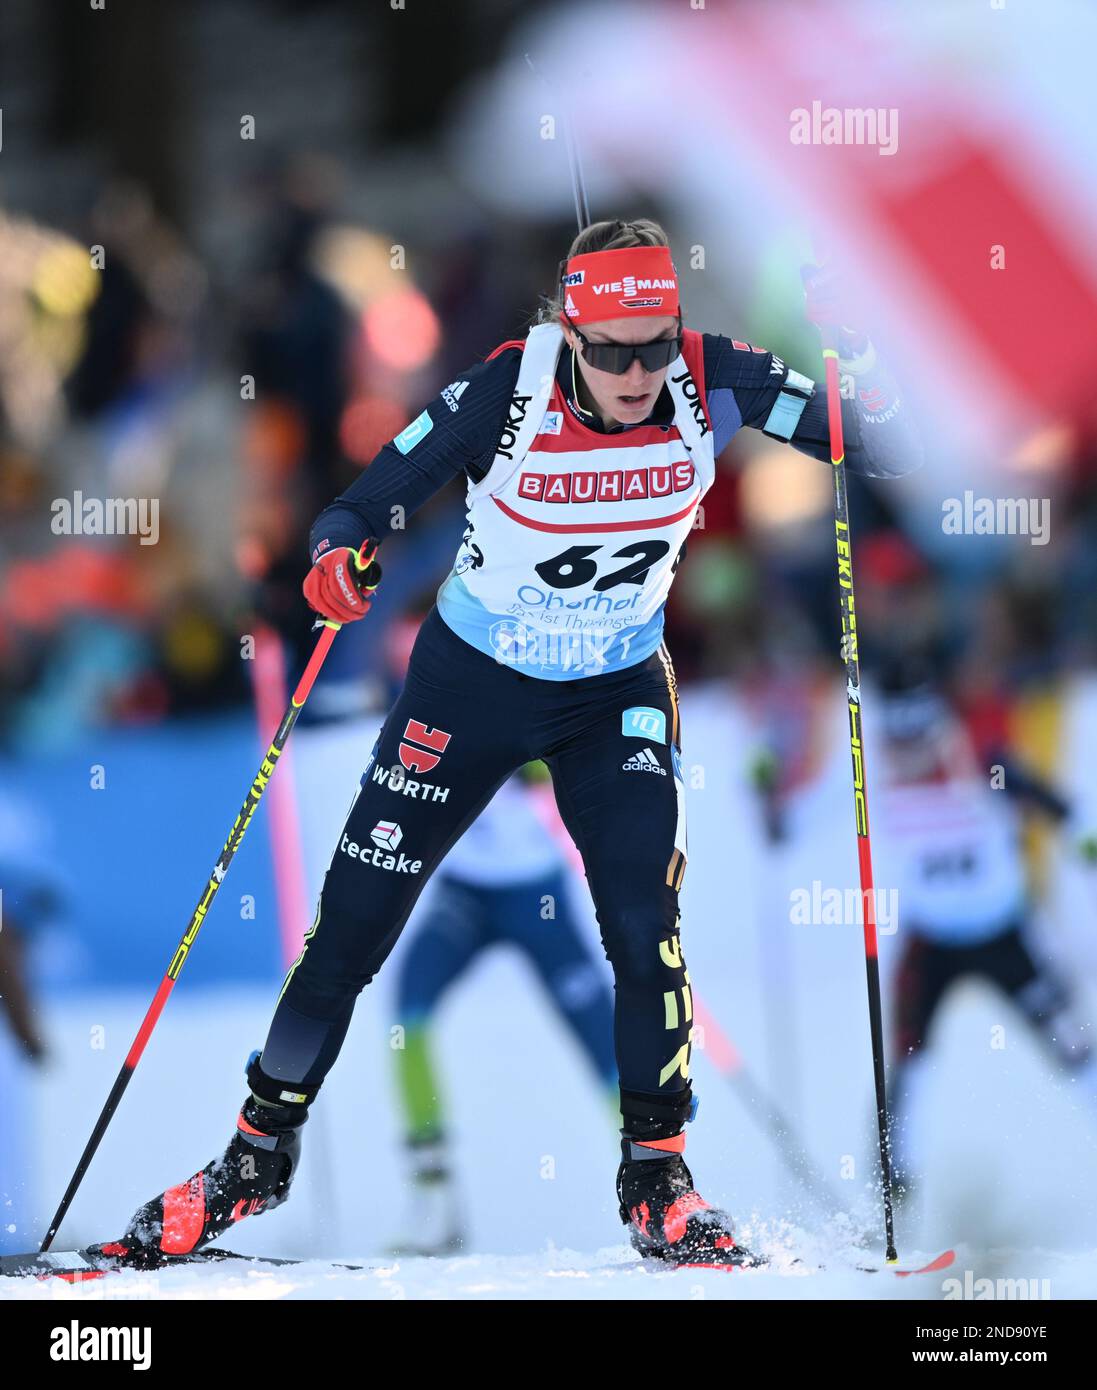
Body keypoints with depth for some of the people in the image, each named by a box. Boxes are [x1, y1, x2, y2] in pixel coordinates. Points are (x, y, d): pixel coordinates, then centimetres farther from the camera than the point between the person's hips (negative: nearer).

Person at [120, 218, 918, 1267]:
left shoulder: (711, 381, -19)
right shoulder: (505, 391, -25)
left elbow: (891, 453, -18)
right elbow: (373, 497, -18)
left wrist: (852, 349, -36)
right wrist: (336, 555, -41)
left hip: (620, 692, 1)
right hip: (472, 679, -1)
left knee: (644, 923, -16)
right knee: (354, 921, 3)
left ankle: (657, 1182, 0)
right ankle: (260, 1150, 21)